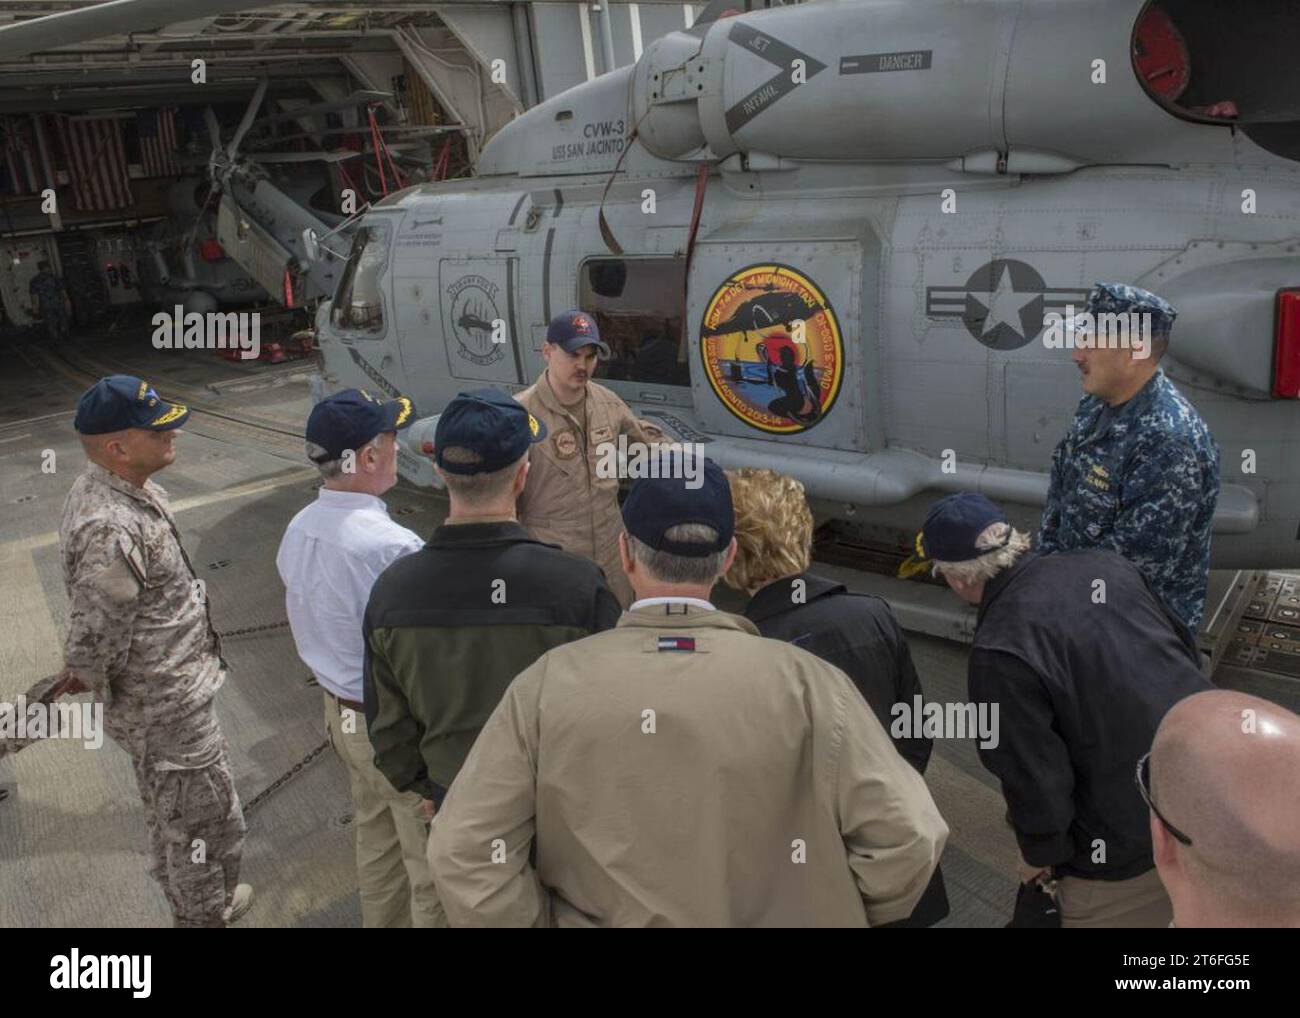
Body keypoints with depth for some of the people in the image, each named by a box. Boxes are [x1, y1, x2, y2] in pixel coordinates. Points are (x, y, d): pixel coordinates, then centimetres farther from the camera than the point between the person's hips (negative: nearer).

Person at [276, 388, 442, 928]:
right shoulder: (393, 548, -32)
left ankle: (382, 920, 48)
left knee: (375, 835, 28)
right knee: (433, 861, 11)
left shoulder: (298, 530, -4)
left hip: (340, 712, 9)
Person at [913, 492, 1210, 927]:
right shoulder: (1107, 565, -3)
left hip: (1131, 848, -6)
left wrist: (1039, 852, 2)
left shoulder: (1001, 651, -23)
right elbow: (1187, 651, 9)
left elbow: (1035, 774, -17)